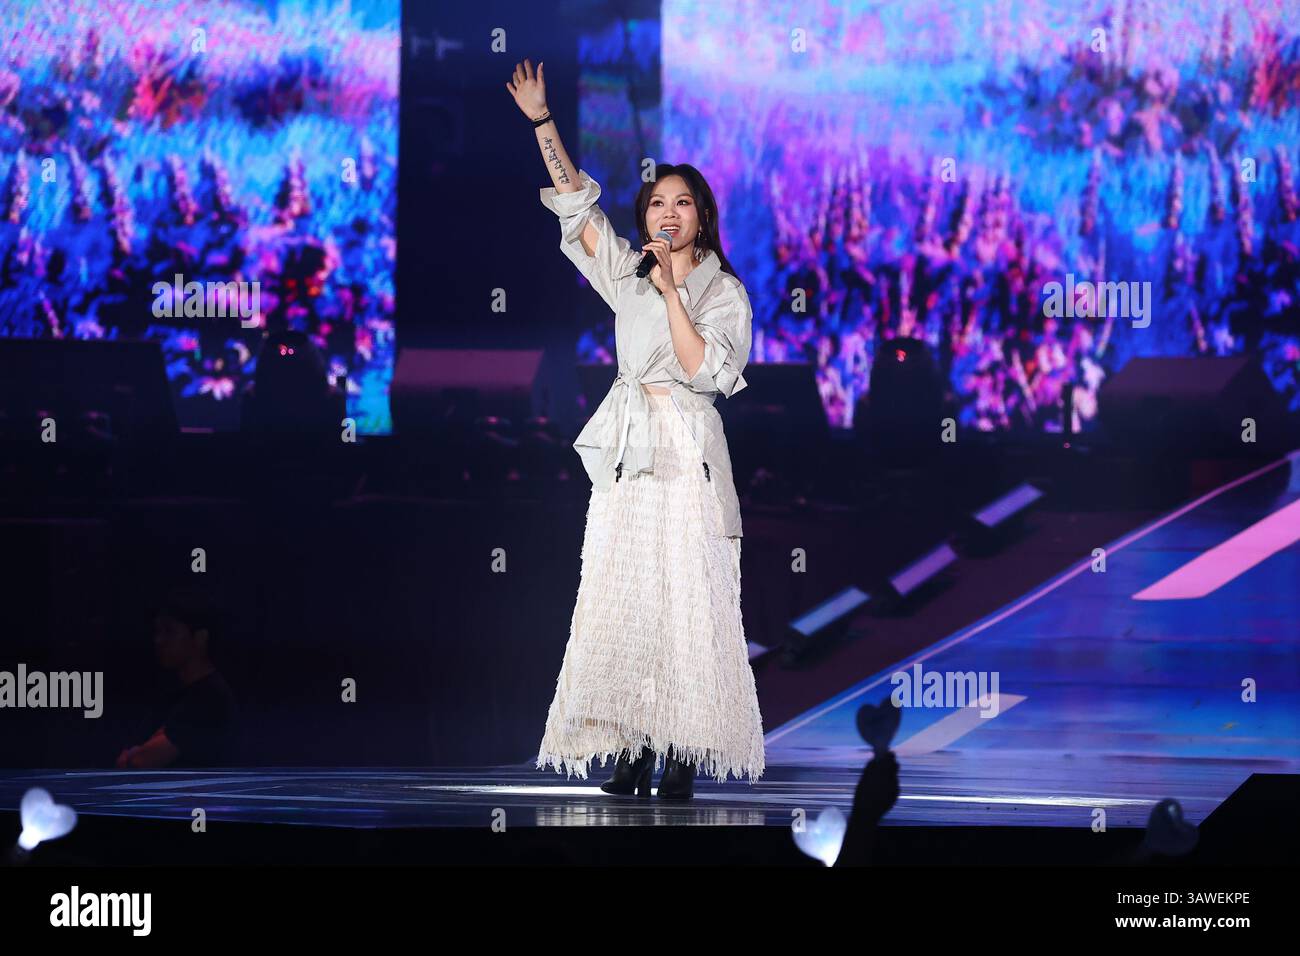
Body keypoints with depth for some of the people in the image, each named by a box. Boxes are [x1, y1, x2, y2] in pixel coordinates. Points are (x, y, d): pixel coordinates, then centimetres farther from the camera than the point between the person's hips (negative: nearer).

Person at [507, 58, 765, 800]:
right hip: (628, 460, 4)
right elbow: (577, 203, 14)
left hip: (689, 460, -4)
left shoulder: (724, 291, 3)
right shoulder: (627, 278, 14)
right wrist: (541, 120, 9)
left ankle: (686, 755, -7)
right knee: (621, 603, -1)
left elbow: (705, 370, -10)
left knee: (689, 602, -7)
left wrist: (672, 292, -14)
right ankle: (634, 752, 1)